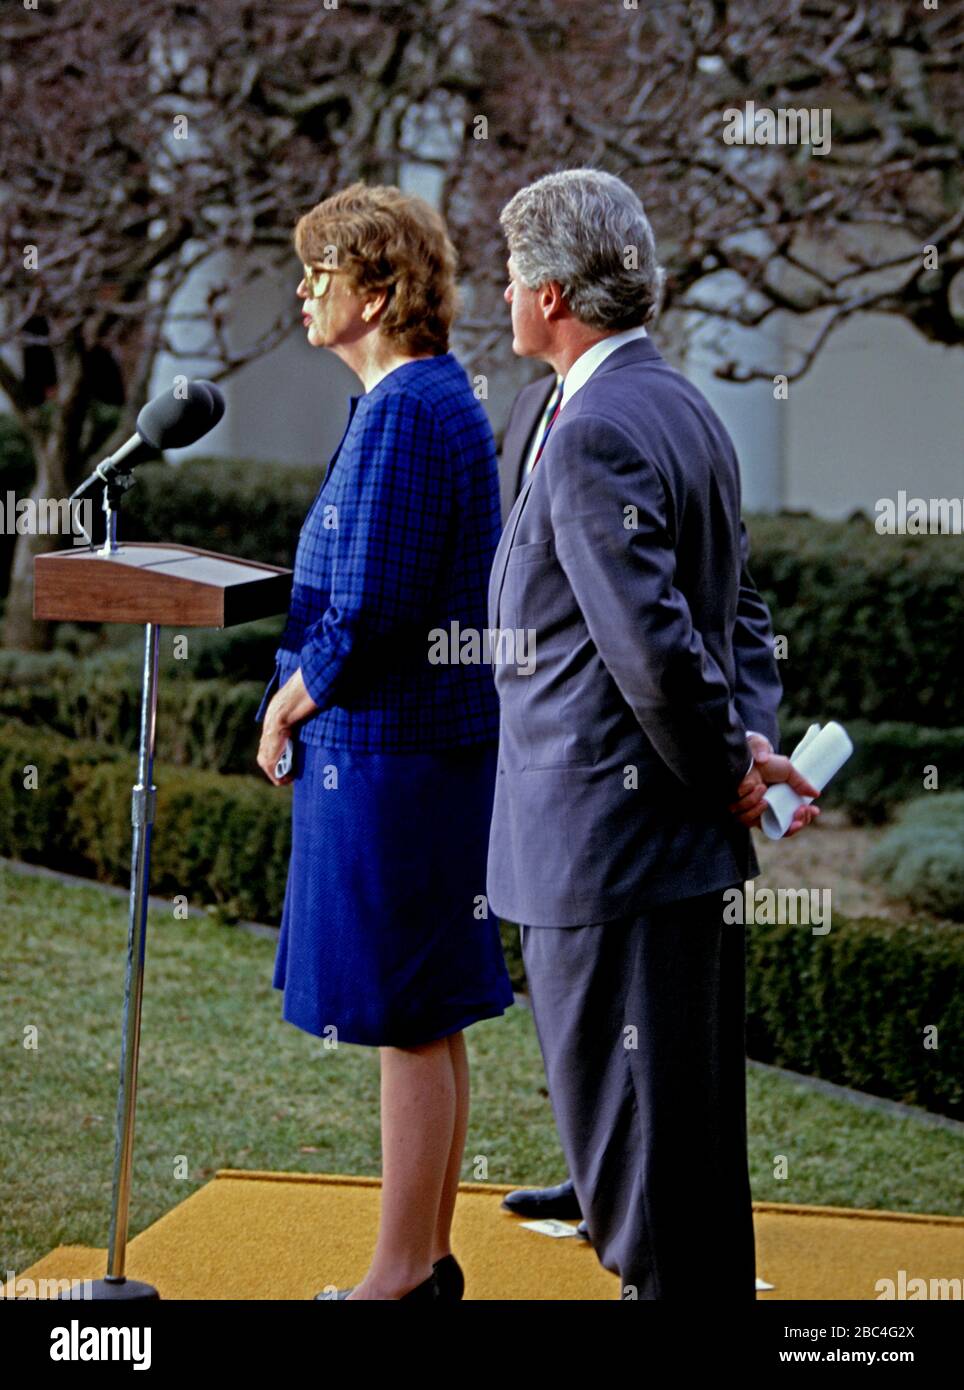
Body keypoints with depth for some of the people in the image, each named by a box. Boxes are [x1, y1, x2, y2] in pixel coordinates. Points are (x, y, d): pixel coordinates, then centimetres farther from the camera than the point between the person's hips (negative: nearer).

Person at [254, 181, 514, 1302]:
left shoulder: (402, 412, -17)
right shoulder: (440, 396, 14)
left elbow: (370, 613, -21)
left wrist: (288, 707, -6)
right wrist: (308, 695, 14)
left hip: (386, 749, -10)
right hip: (434, 742, 10)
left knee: (409, 1026, -2)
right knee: (428, 1024, 15)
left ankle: (400, 1275, 7)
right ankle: (428, 1255, 25)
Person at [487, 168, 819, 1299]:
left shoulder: (595, 436, -19)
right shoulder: (681, 406, 13)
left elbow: (656, 646, -25)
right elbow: (731, 615, 17)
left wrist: (725, 771, -10)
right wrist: (750, 749, 6)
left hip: (607, 858, -10)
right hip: (694, 859, 10)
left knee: (631, 1152, 0)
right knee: (696, 1147, 19)